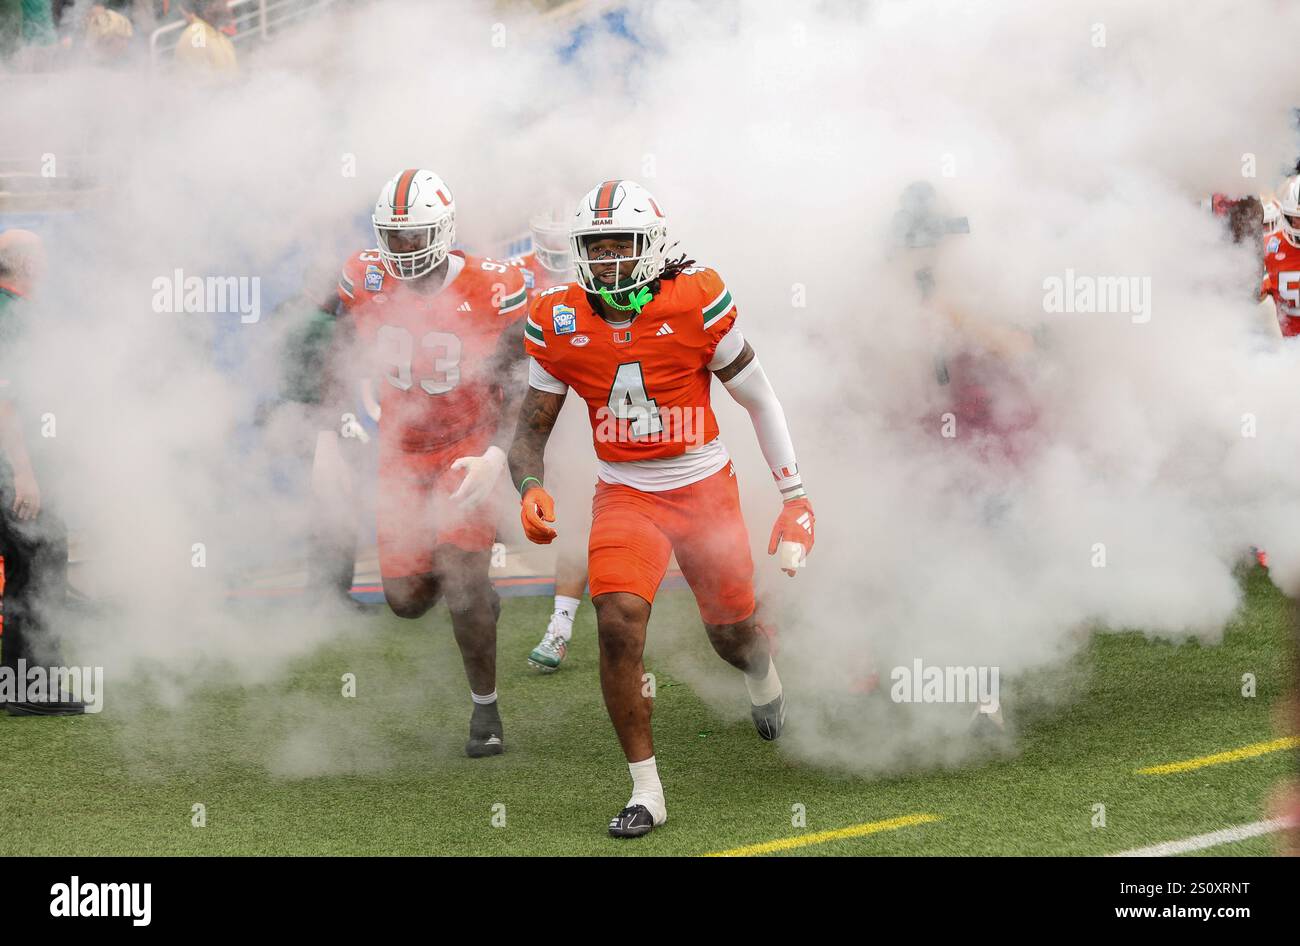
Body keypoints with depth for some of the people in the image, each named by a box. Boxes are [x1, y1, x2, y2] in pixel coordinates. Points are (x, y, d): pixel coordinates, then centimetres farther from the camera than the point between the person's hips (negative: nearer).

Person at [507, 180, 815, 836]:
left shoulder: (695, 303, -15)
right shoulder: (559, 323, -7)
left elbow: (757, 400, -3)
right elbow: (532, 427, 2)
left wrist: (794, 498, 0)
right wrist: (530, 489, -19)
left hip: (706, 488, -1)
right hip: (625, 496, 1)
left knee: (733, 634, 14)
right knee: (618, 623, -22)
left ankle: (762, 673, 56)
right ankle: (645, 791, -10)